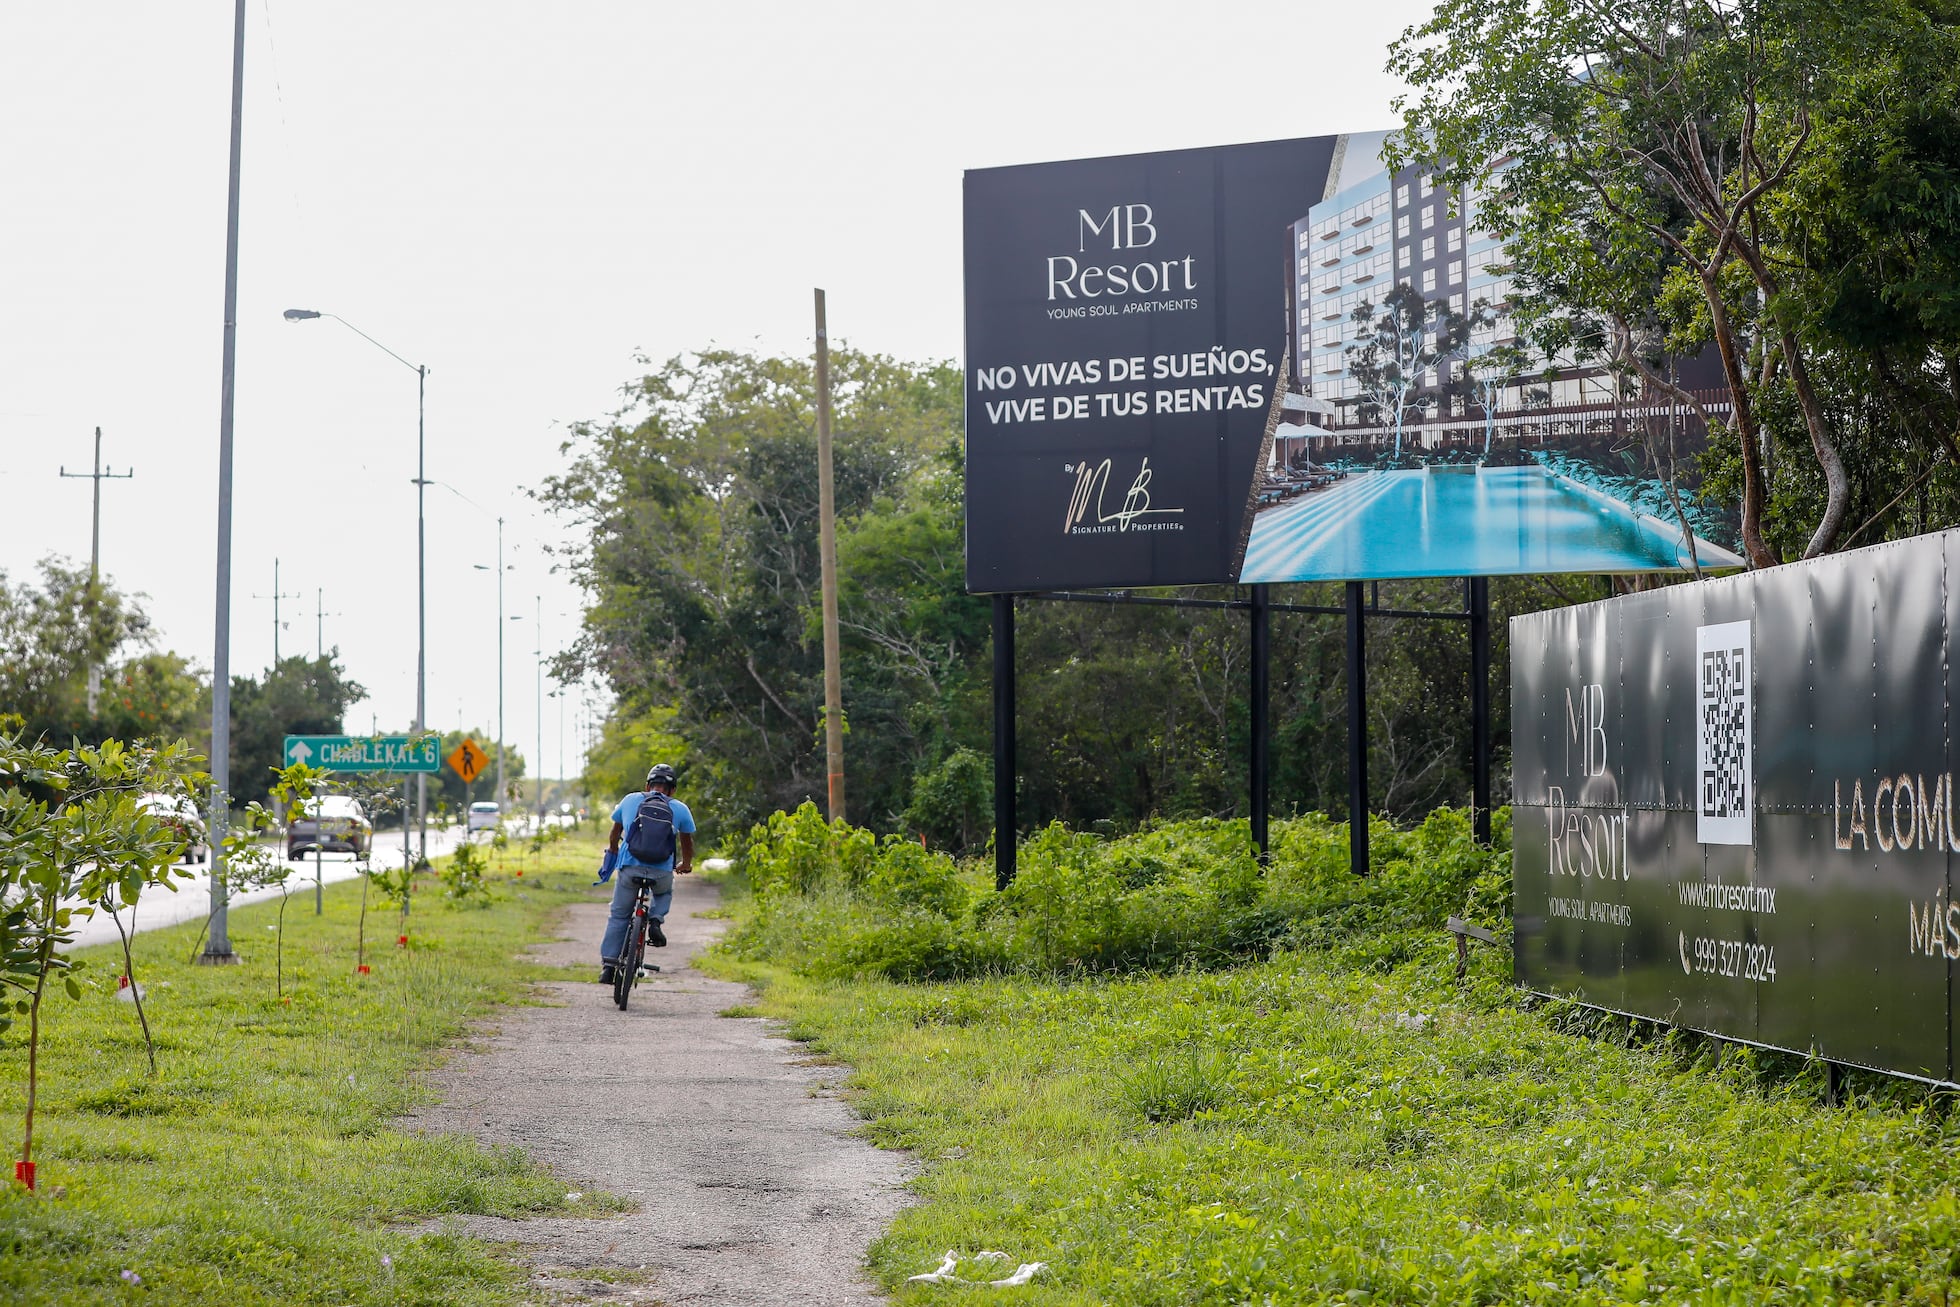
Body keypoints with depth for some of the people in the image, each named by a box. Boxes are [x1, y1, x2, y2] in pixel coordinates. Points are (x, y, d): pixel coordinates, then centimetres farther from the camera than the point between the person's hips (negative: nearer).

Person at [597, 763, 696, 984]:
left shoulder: (630, 800, 13)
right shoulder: (679, 809, 10)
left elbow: (616, 830, 29)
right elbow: (687, 841, 23)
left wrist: (613, 851, 49)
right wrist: (686, 864, 43)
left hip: (630, 868, 0)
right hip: (662, 872, 0)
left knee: (619, 917, 15)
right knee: (664, 893, 33)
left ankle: (608, 965, 8)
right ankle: (655, 920, 5)